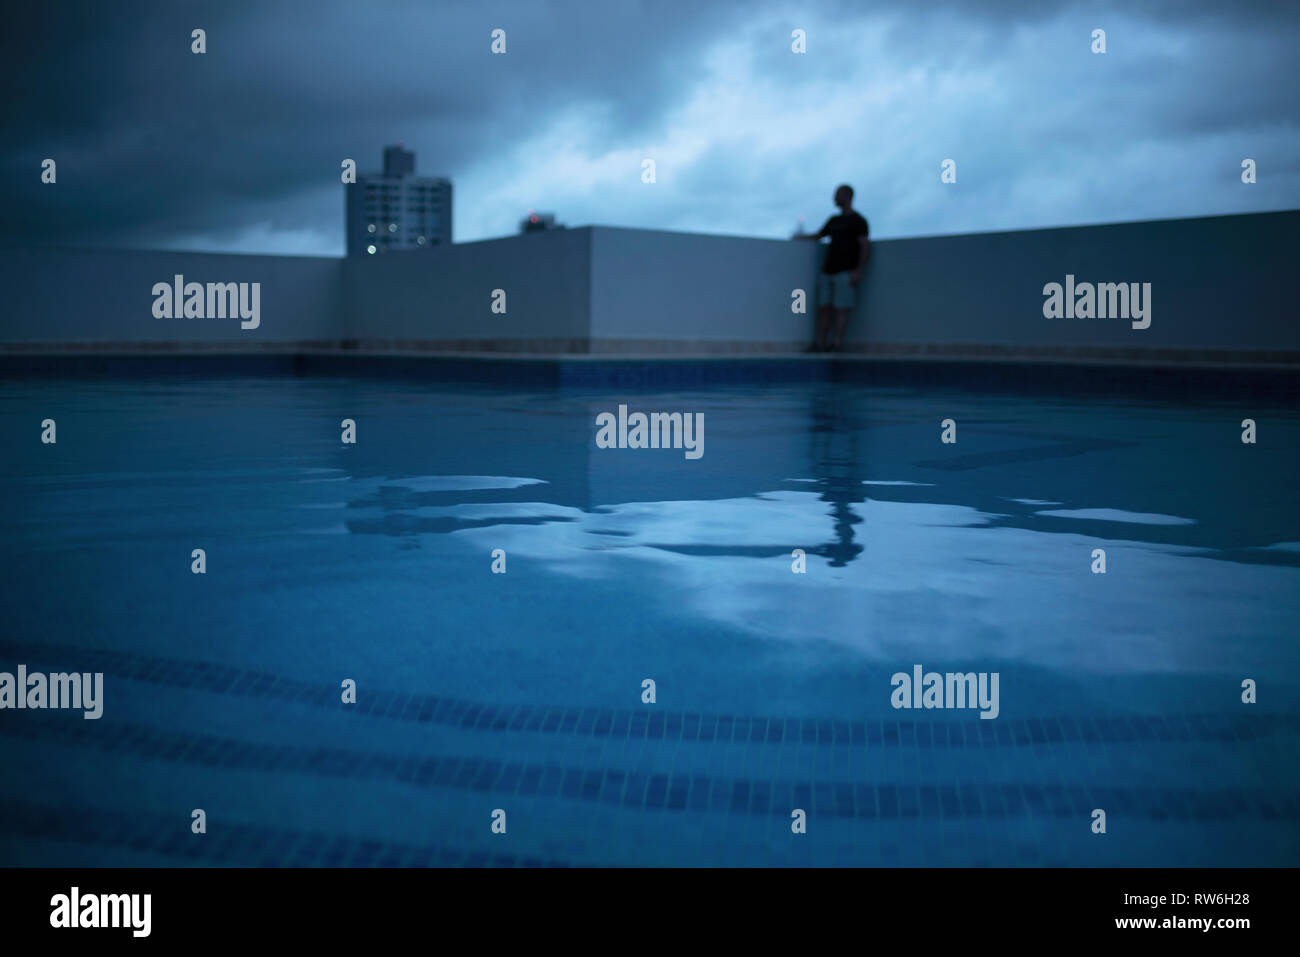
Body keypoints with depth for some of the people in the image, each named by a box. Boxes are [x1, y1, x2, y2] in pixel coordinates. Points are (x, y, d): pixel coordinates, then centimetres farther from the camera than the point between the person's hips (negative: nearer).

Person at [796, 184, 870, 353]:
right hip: (828, 271, 7)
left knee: (841, 309, -9)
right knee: (823, 308, 2)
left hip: (846, 272, -7)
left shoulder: (858, 220, -2)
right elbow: (818, 235, 33)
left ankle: (836, 344, -12)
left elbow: (865, 246, -9)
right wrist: (799, 237, 19)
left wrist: (858, 271, -16)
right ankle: (819, 343, 3)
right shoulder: (834, 220, 20)